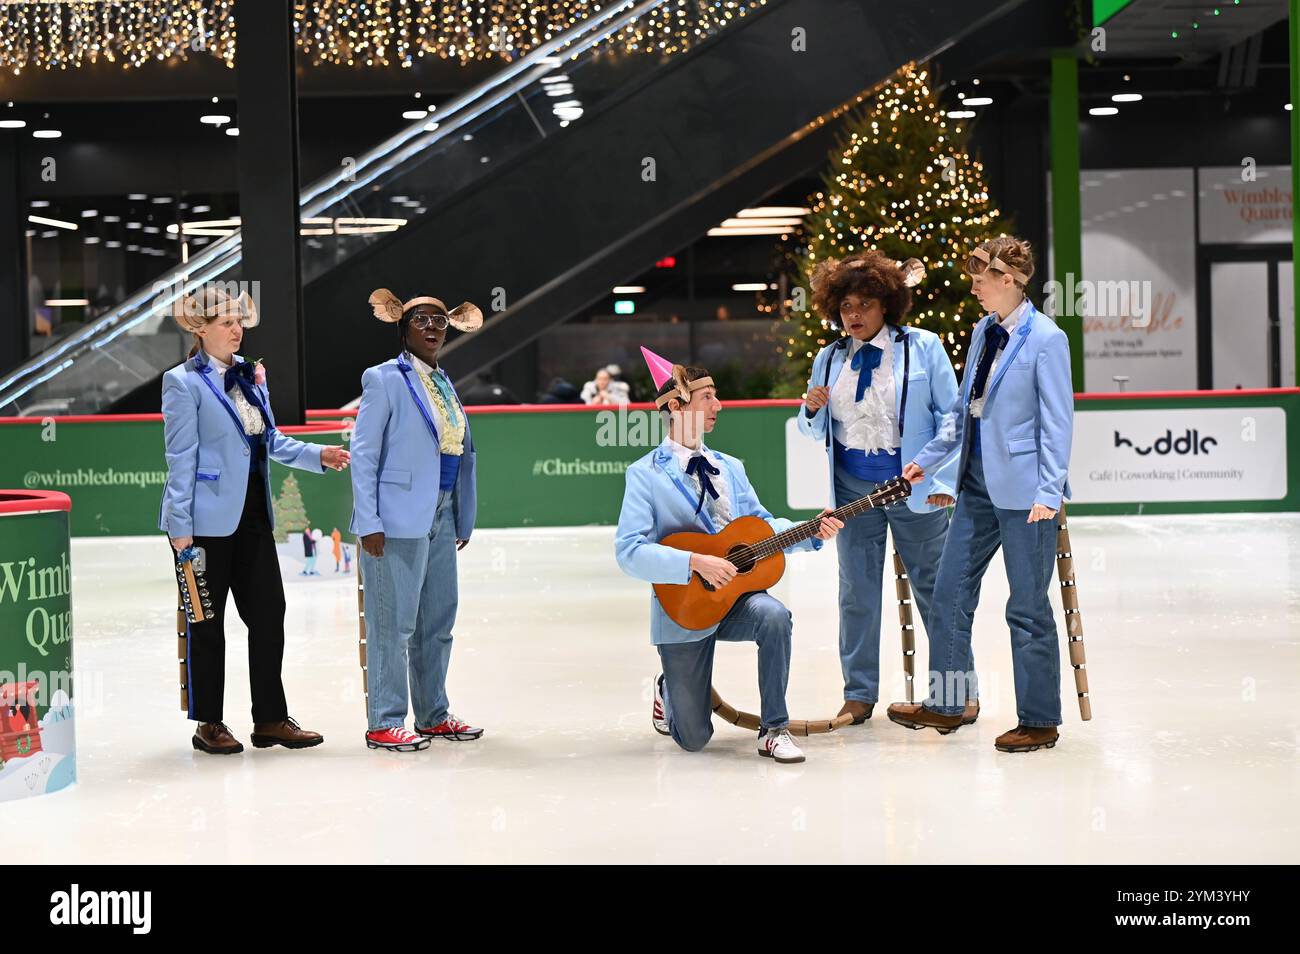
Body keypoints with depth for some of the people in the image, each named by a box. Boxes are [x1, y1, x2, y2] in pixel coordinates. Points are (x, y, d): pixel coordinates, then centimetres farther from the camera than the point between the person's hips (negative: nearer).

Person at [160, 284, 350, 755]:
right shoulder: (184, 382, -8)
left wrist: (317, 455, 1)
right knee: (206, 622, 4)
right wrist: (181, 526, -13)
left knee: (269, 611, 5)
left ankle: (271, 718, 14)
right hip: (208, 519, -6)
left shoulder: (251, 375, 11)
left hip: (252, 513, 7)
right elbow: (181, 458, -11)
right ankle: (208, 724, 15)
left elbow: (271, 441, 16)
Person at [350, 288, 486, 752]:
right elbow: (363, 455, -8)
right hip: (399, 519, -8)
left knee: (439, 620, 12)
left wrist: (462, 519, 12)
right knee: (393, 622, -4)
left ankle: (433, 715, 22)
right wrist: (368, 522, -15)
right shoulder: (385, 379, -5)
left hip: (439, 518, 8)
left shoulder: (444, 383, 16)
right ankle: (384, 723, 4)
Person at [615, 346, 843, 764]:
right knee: (693, 738, -3)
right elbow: (629, 551, -18)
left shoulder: (729, 468, 9)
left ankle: (774, 730, -17)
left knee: (774, 615, -33)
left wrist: (812, 533, -7)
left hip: (736, 595, 4)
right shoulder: (645, 474, -9)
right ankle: (669, 692, 35)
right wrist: (697, 562, -28)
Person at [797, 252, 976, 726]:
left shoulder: (923, 347, -2)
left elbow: (950, 416, -3)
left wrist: (944, 479, -10)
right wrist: (813, 410, -8)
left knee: (934, 589, 5)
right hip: (853, 488, 3)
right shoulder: (830, 359, 9)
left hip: (915, 489, -3)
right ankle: (859, 694, 18)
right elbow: (816, 432, 16)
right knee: (856, 593, 7)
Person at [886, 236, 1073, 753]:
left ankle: (1039, 721, 14)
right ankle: (945, 705, 23)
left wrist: (1049, 492, -17)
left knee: (1028, 606, 2)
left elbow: (1057, 421, -13)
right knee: (949, 592, 10)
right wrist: (927, 459, 15)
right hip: (978, 484, 8)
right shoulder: (983, 332, 10)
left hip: (1023, 490, -8)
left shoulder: (1046, 338, -12)